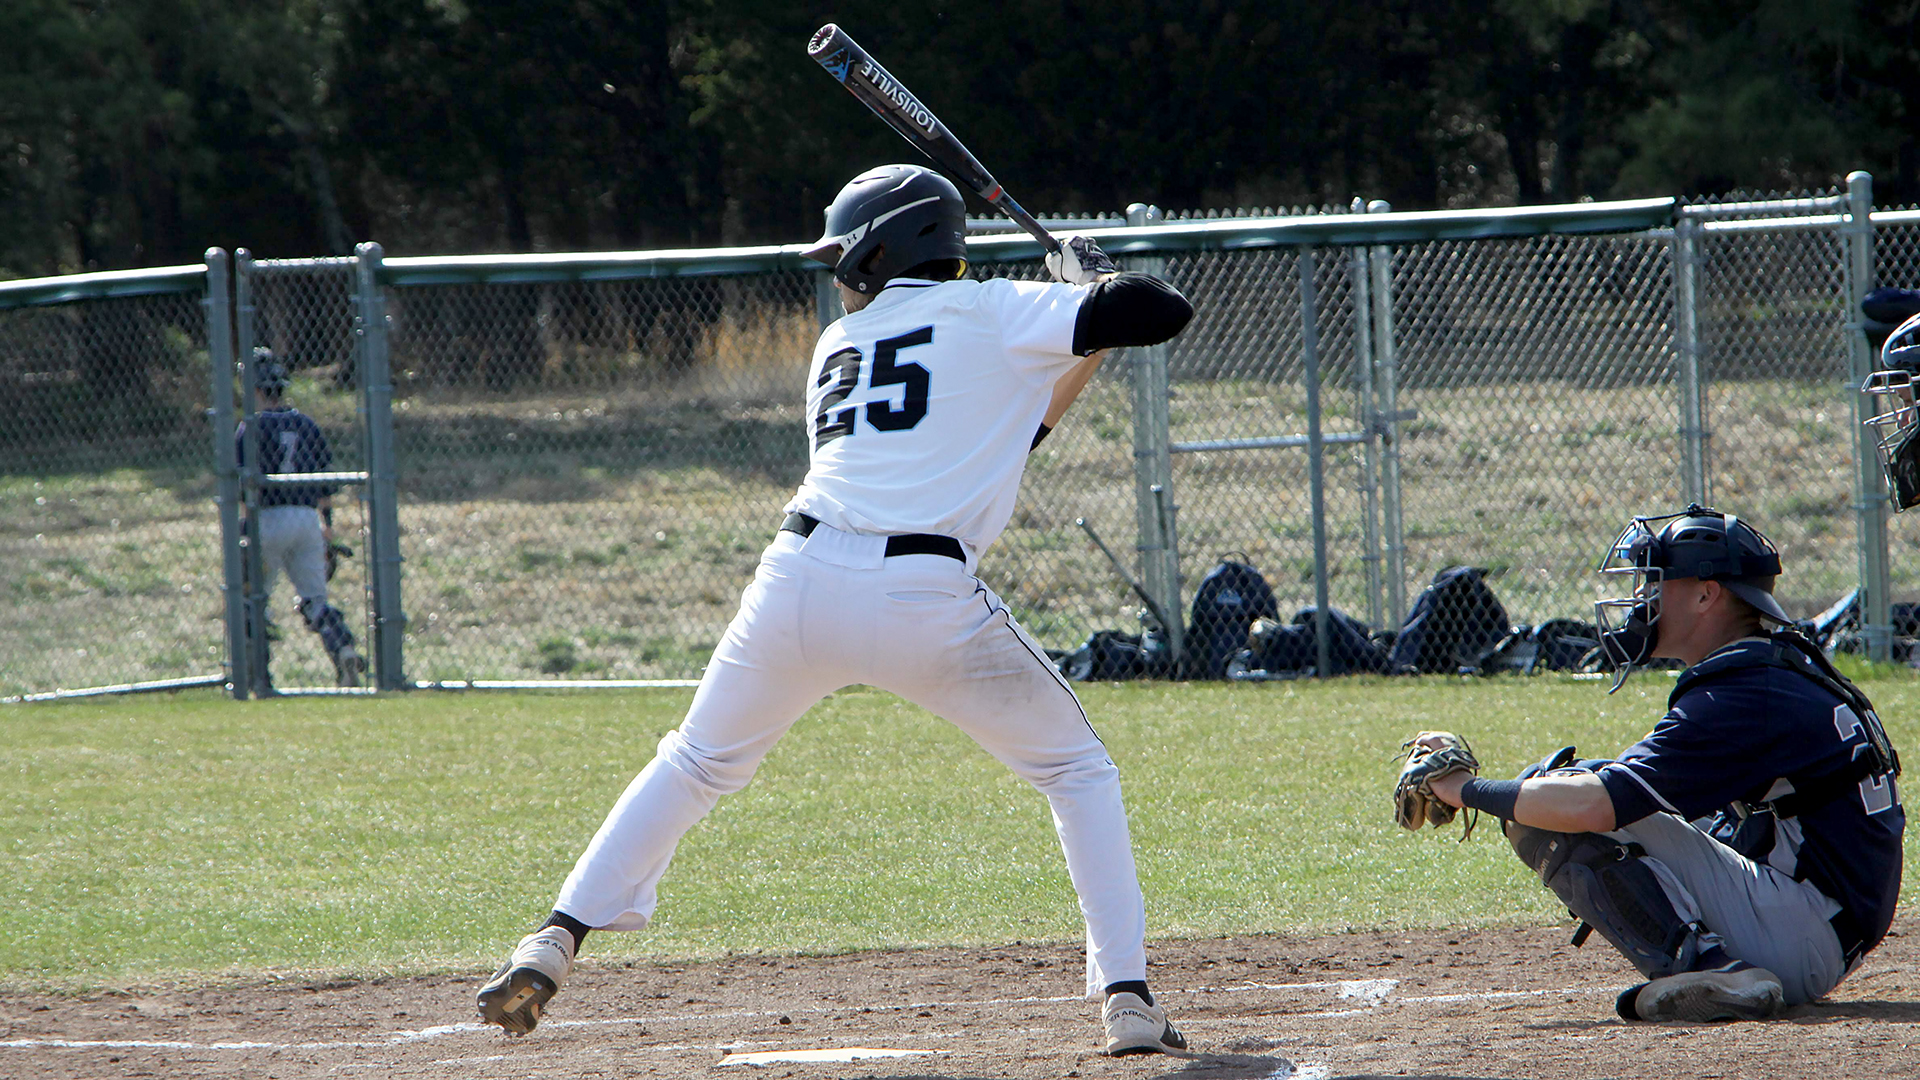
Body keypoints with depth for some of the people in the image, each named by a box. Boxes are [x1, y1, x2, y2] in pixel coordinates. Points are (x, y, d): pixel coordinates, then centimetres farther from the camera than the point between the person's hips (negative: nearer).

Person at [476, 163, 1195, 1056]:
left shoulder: (839, 345, 24)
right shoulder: (991, 313, 10)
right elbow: (1164, 312, 2)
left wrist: (1076, 365, 29)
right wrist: (1090, 283, 22)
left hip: (800, 581, 3)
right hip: (928, 602, -3)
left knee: (694, 767, 25)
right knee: (1077, 771, 16)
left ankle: (555, 942, 15)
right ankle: (1125, 998, 5)